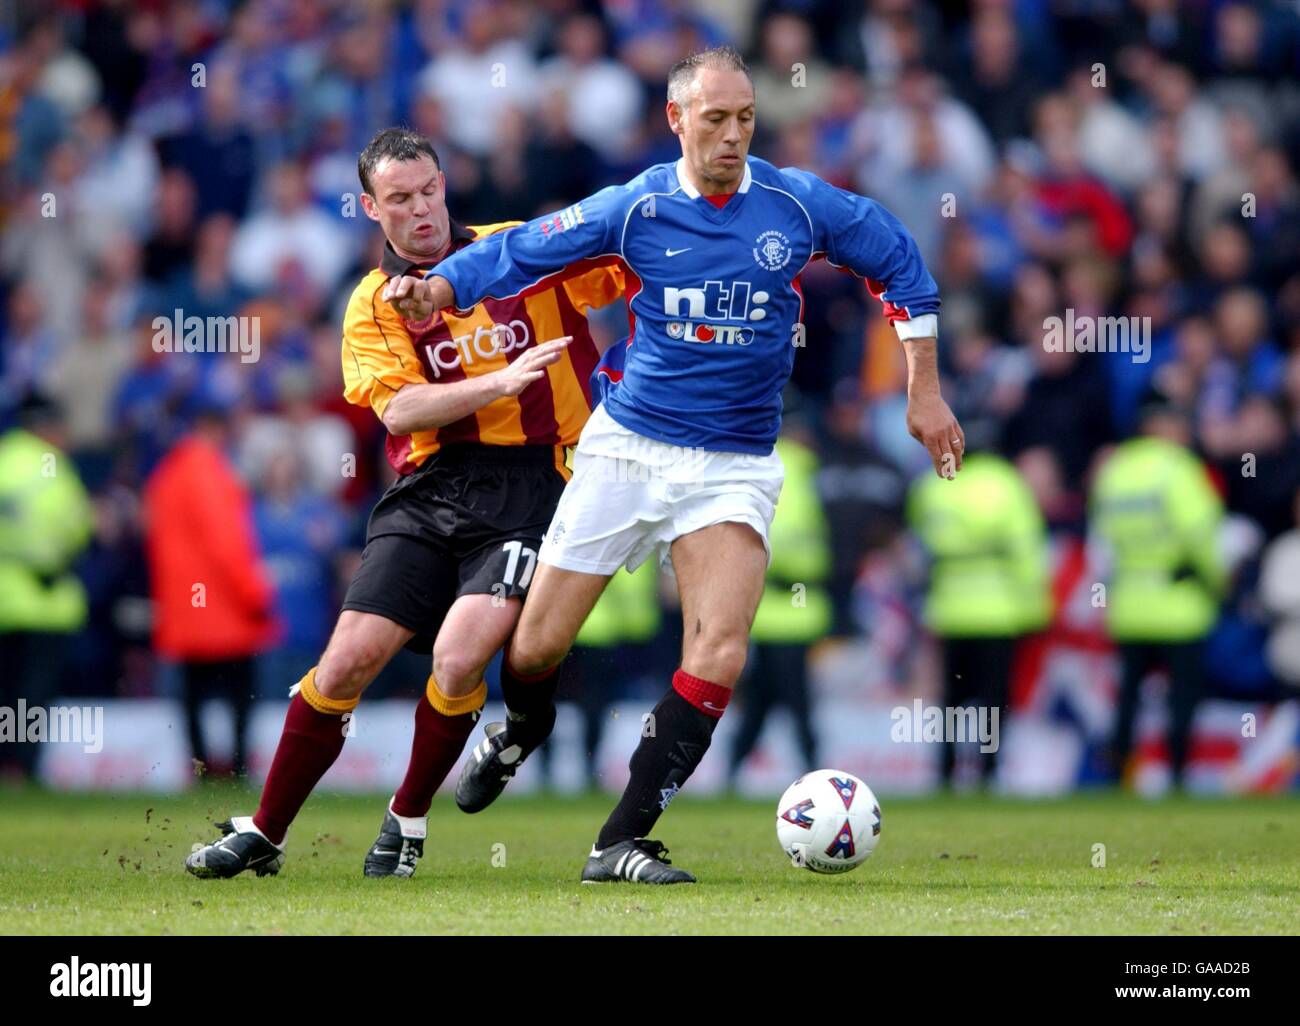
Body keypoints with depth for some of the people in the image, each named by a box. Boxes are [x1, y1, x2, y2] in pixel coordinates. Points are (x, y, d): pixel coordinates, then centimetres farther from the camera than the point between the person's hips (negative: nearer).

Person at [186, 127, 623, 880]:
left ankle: (409, 820, 5)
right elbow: (399, 409, -9)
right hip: (430, 488, 2)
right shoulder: (374, 304, 7)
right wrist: (500, 381, -21)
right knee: (350, 658, -6)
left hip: (529, 488, -2)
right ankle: (263, 833, 10)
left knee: (459, 657, -20)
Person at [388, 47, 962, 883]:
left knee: (720, 654, -18)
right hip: (630, 446, 0)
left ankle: (623, 842, -12)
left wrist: (925, 391, 9)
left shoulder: (797, 205, -3)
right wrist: (438, 287, -23)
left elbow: (898, 261, 9)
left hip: (735, 464, 0)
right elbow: (524, 250, -4)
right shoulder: (636, 208, -4)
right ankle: (523, 729, 40)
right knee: (536, 648, 2)